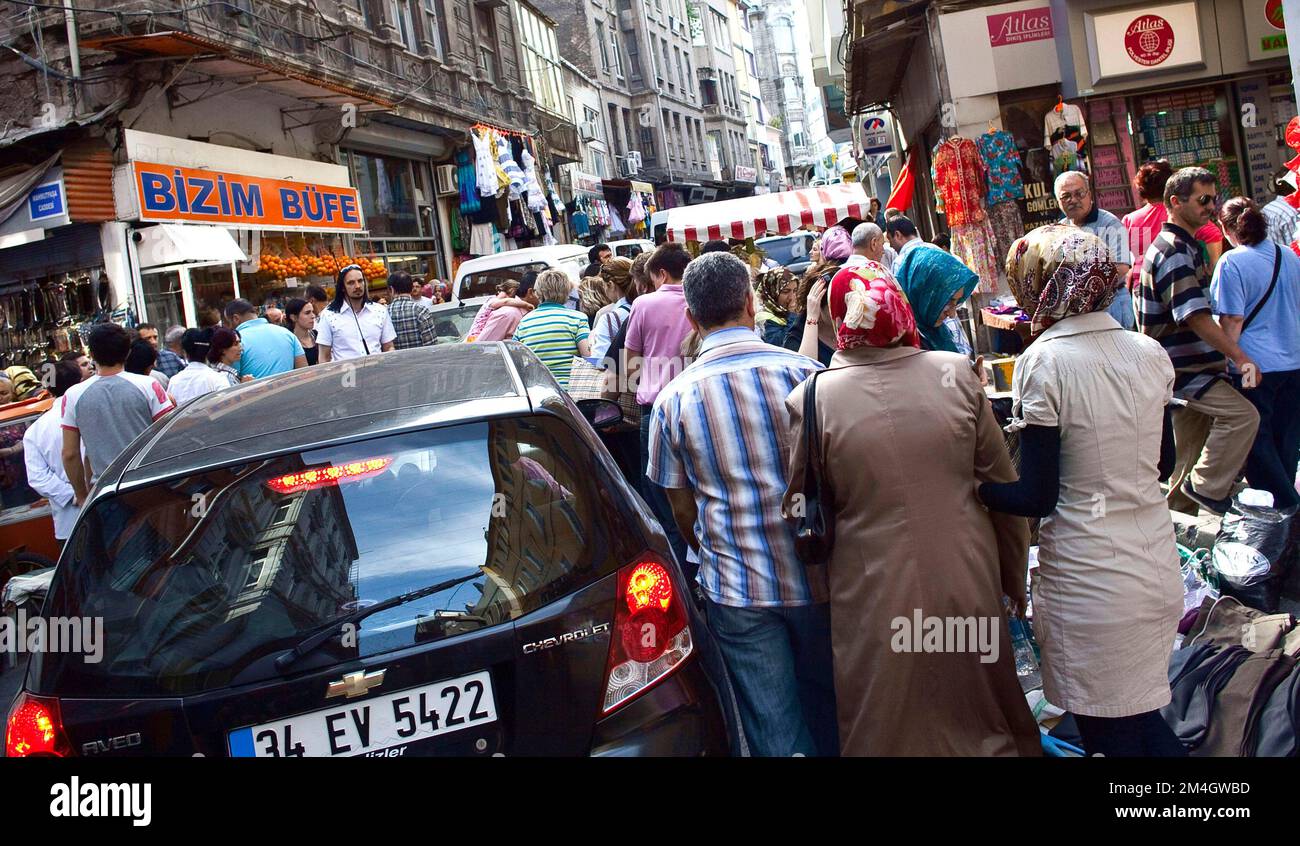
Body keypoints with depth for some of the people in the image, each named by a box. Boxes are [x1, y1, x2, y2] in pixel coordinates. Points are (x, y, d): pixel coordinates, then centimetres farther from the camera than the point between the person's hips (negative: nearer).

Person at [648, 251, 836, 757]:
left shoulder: (673, 399, -5)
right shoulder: (803, 372, -7)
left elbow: (683, 512, 3)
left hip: (736, 588, -1)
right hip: (815, 580, 1)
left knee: (777, 734, 8)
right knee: (828, 715, 20)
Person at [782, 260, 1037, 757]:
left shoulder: (812, 399, -13)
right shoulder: (955, 374, -7)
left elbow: (802, 512, -6)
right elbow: (1004, 486, 0)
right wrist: (1014, 579, 13)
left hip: (875, 601, -2)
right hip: (969, 585, 2)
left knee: (889, 729, 17)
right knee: (981, 719, 23)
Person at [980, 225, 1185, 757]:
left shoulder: (1044, 362, -15)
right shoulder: (1150, 353, 3)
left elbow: (1036, 498, -15)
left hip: (1089, 582, -6)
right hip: (1157, 571, 6)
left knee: (1111, 737, 9)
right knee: (1144, 719, 22)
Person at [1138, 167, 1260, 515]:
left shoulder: (1182, 246, 16)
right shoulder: (1174, 252, -17)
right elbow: (1196, 317, -25)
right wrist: (1240, 356, -24)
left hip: (1187, 365, 10)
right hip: (1184, 367, -10)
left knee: (1192, 450, 13)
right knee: (1242, 414, -19)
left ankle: (1179, 513, 21)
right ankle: (1208, 487, -8)